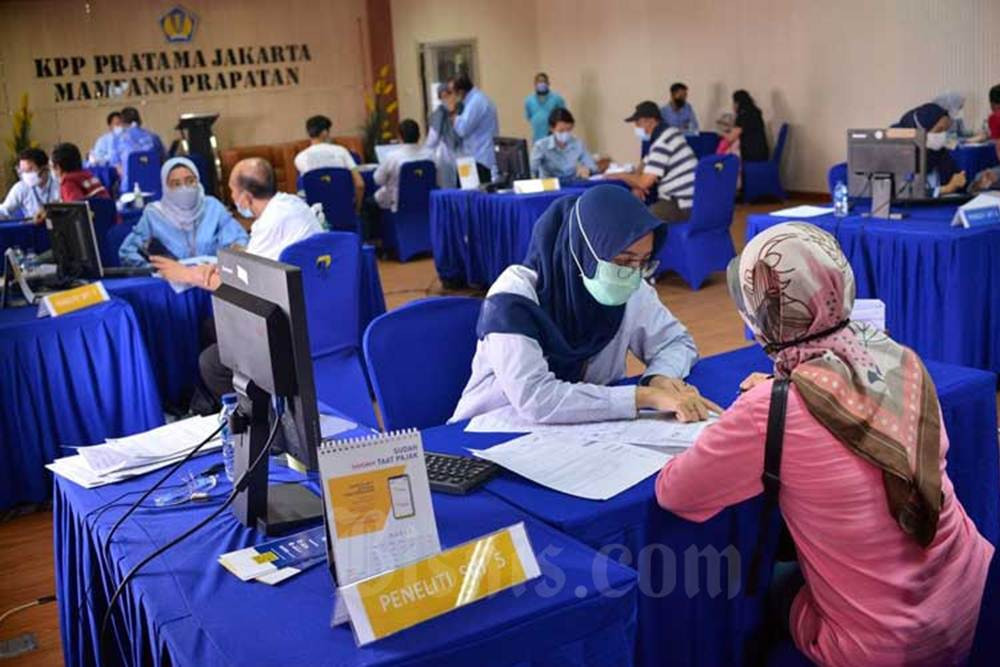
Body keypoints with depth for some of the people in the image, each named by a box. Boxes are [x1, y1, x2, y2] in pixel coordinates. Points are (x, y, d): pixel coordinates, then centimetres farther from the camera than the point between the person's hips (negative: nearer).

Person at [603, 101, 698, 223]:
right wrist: (637, 185, 4)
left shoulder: (663, 143, -17)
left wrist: (620, 176, -2)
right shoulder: (665, 136, 15)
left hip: (682, 207, -10)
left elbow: (644, 183, -20)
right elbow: (646, 165, 25)